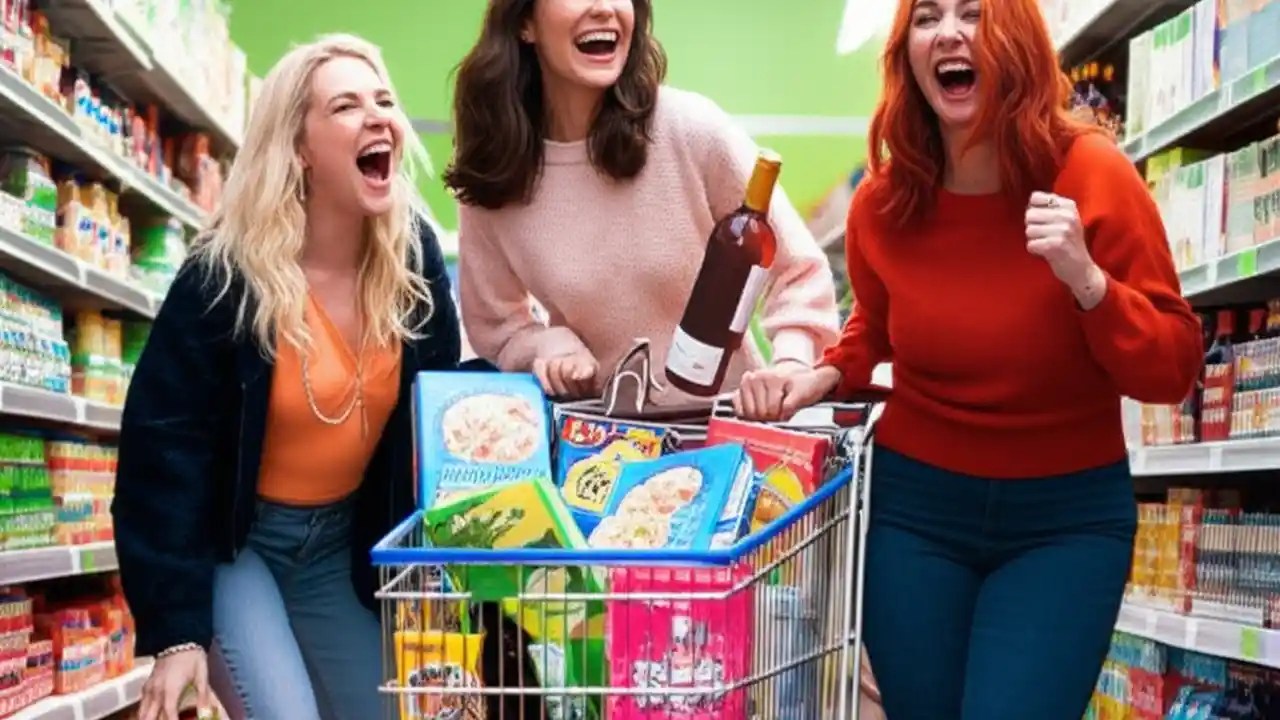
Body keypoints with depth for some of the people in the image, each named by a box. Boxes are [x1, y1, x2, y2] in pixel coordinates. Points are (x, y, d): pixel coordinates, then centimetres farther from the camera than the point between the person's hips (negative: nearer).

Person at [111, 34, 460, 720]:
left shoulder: (415, 255, -8)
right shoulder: (226, 274, -20)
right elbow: (165, 447, -18)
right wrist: (174, 629, -21)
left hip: (345, 539, 5)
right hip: (229, 537, -4)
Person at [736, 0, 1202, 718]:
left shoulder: (1093, 174, -14)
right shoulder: (882, 202, -6)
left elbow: (1174, 373, -11)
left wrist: (1086, 280, -27)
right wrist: (823, 377, -4)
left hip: (1068, 513, -2)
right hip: (915, 504, 3)